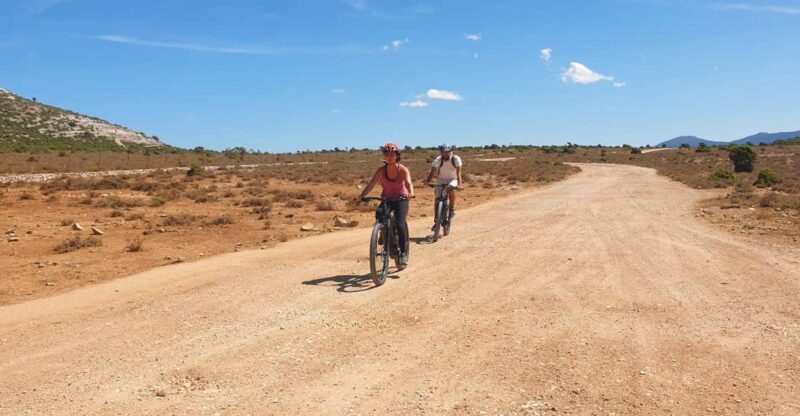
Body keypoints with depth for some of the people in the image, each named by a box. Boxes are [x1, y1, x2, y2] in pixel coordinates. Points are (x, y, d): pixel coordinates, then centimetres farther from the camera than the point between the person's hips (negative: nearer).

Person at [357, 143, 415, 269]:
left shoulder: (403, 170, -13)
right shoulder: (381, 170, -9)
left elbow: (408, 183, -31)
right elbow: (371, 184, -20)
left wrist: (411, 193, -54)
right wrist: (361, 196, -37)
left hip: (401, 199, -2)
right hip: (387, 199, 2)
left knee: (400, 224, -23)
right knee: (379, 215, -29)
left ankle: (404, 253, -9)